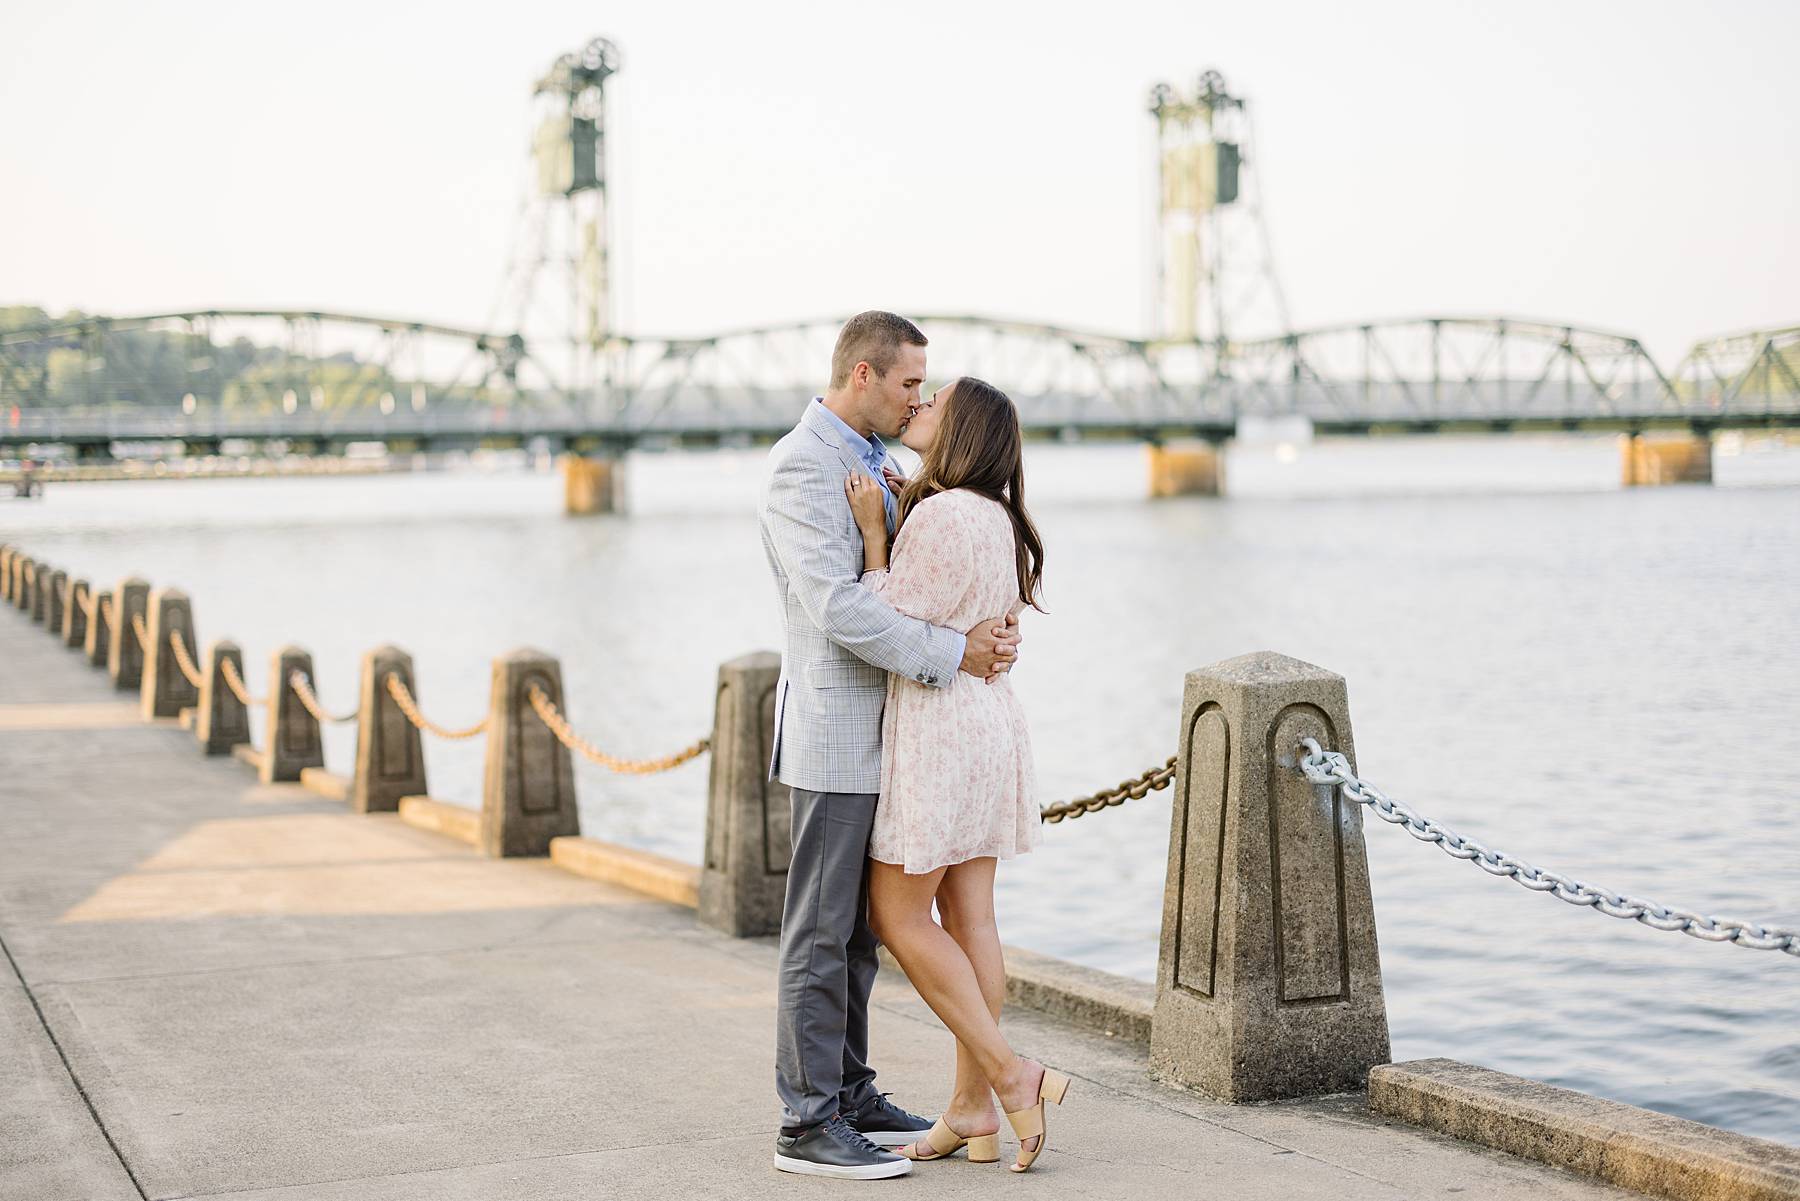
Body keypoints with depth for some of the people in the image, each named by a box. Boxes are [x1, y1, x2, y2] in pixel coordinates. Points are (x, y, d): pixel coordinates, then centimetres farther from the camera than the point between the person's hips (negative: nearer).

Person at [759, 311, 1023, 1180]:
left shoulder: (875, 464, 16)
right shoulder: (800, 466, -15)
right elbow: (836, 607, -24)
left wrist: (989, 629, -6)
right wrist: (953, 655, -20)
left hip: (879, 733, 10)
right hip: (835, 732, -10)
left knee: (858, 929, 14)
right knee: (820, 931, -5)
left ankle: (848, 1094, 22)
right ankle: (807, 1124, 0)